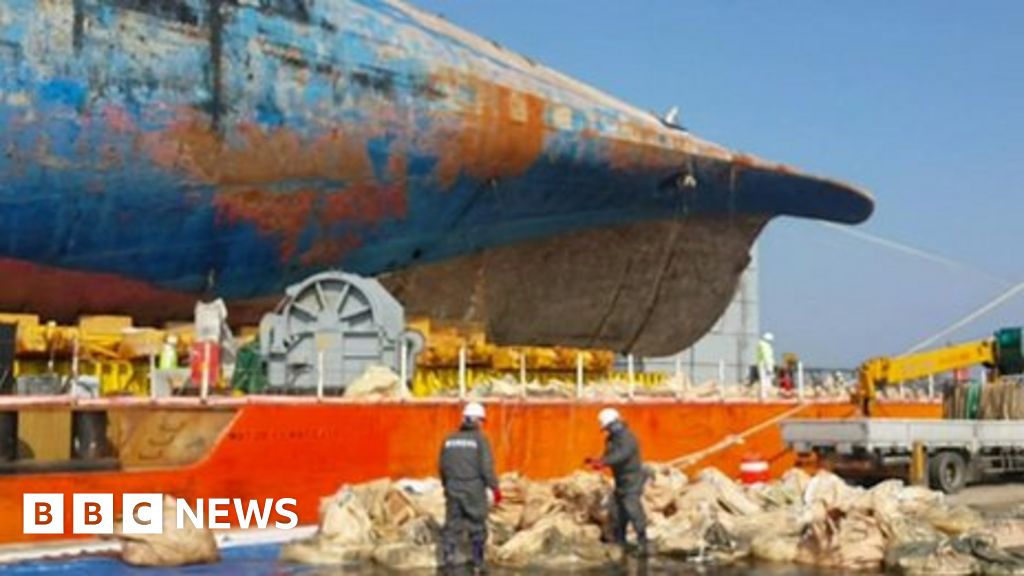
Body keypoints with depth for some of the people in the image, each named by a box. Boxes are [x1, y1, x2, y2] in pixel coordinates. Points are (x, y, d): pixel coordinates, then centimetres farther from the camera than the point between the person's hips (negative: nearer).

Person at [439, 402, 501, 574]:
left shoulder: (449, 439, 6)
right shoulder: (480, 439, -8)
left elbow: (443, 466, 10)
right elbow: (486, 467, -14)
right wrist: (495, 488, -7)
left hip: (454, 490, 3)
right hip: (474, 491, -3)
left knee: (452, 526, 6)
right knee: (477, 527, 9)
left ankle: (448, 557, -10)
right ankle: (478, 564, 16)